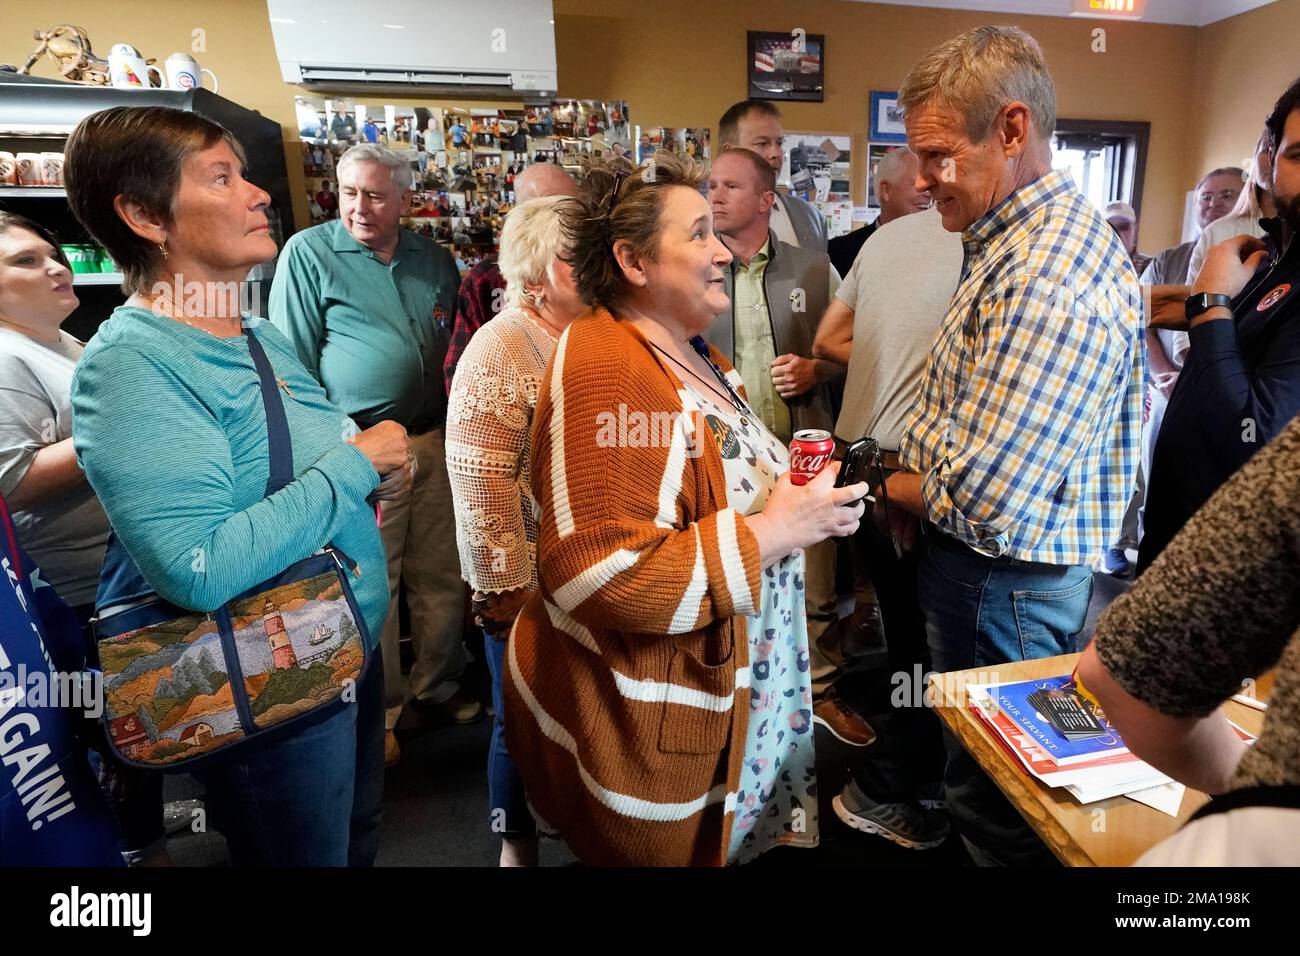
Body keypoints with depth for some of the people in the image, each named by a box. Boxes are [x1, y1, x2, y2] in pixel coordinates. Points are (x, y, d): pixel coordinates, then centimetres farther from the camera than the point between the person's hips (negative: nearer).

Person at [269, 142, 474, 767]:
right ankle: (378, 710, 22)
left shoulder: (435, 260, 11)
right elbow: (292, 360, -4)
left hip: (434, 442, 5)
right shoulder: (308, 253, -2)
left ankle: (437, 686, 32)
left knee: (443, 577, 12)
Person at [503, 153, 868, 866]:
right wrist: (773, 532, -25)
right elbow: (598, 575, -31)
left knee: (715, 846, 25)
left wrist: (801, 504, 0)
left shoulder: (689, 353, 8)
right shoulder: (604, 371, -23)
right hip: (644, 729, -8)